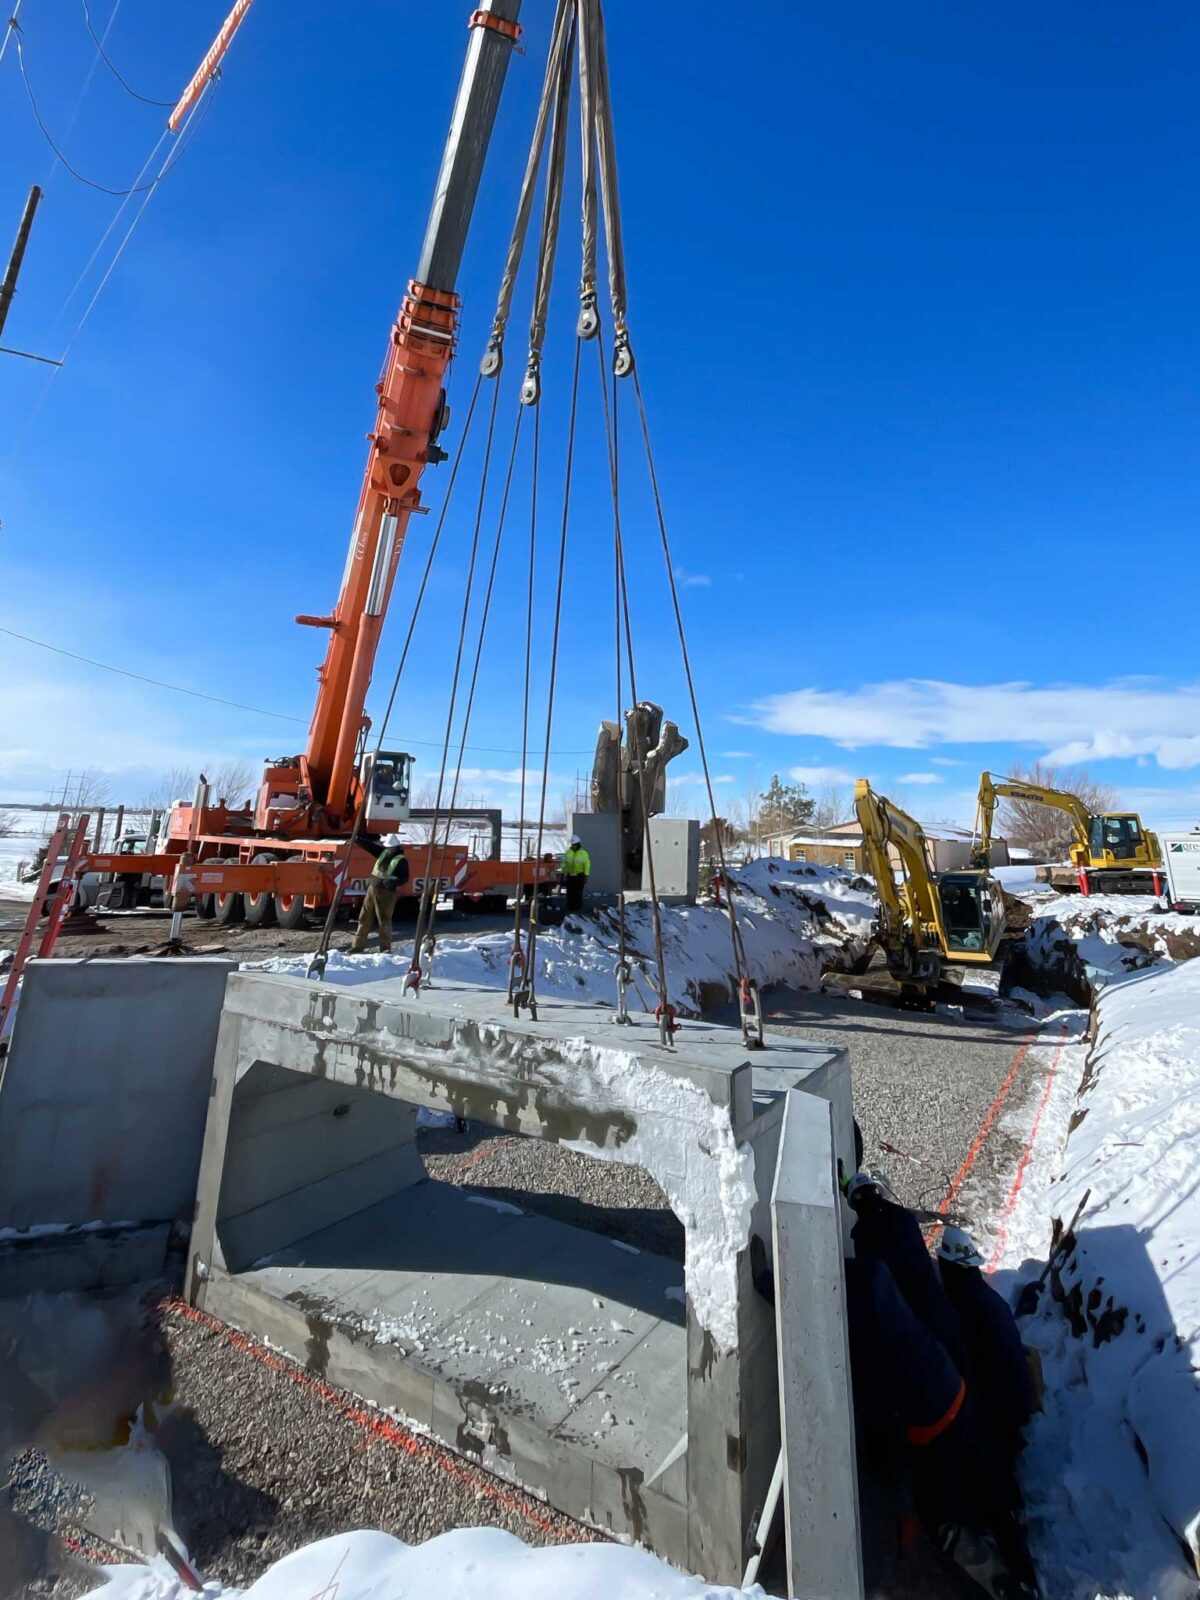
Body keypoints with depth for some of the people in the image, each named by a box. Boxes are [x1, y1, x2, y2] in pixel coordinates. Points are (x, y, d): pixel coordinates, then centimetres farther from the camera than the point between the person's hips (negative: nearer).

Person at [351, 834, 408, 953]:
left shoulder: (401, 860, -9)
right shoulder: (383, 853, 11)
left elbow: (404, 879, -11)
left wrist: (393, 882, -26)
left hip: (386, 893, -7)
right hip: (372, 889, 7)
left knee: (384, 921, -1)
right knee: (364, 918, 9)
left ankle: (385, 948, 9)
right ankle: (358, 946, 16)